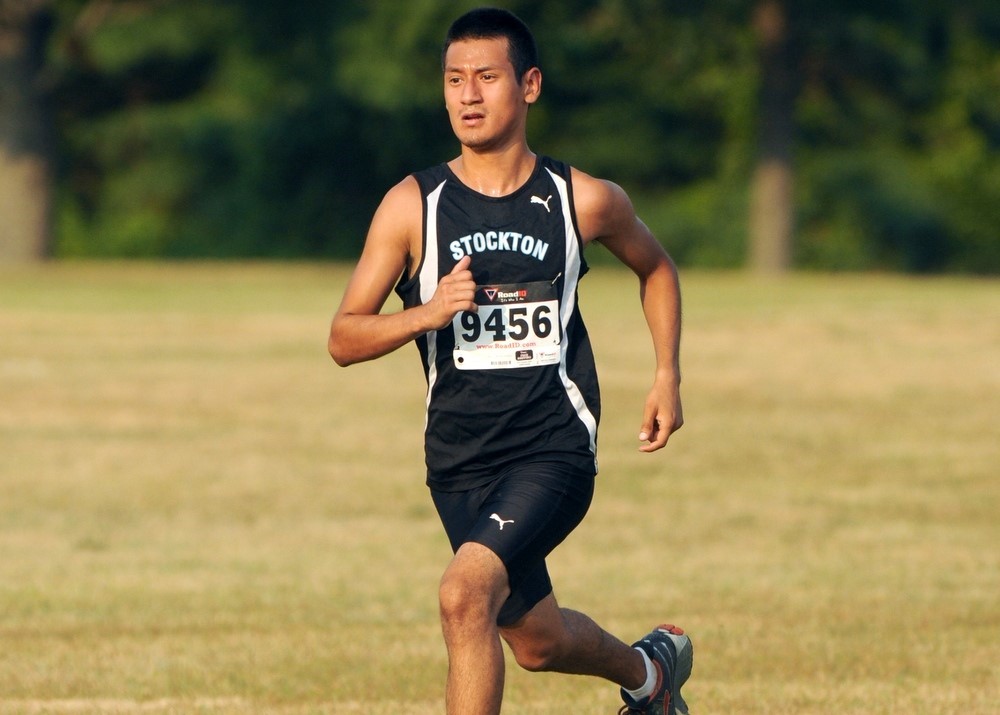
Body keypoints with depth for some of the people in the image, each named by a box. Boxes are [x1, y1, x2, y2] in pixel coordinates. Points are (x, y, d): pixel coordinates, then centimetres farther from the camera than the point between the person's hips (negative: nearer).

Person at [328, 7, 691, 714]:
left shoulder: (585, 201, -2)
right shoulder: (412, 206, -4)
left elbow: (656, 268, 19)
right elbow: (343, 339, -4)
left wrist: (668, 377, 11)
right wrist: (426, 314, -21)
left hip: (555, 449, -3)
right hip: (460, 461, 3)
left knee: (466, 594, -26)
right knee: (534, 640, 16)